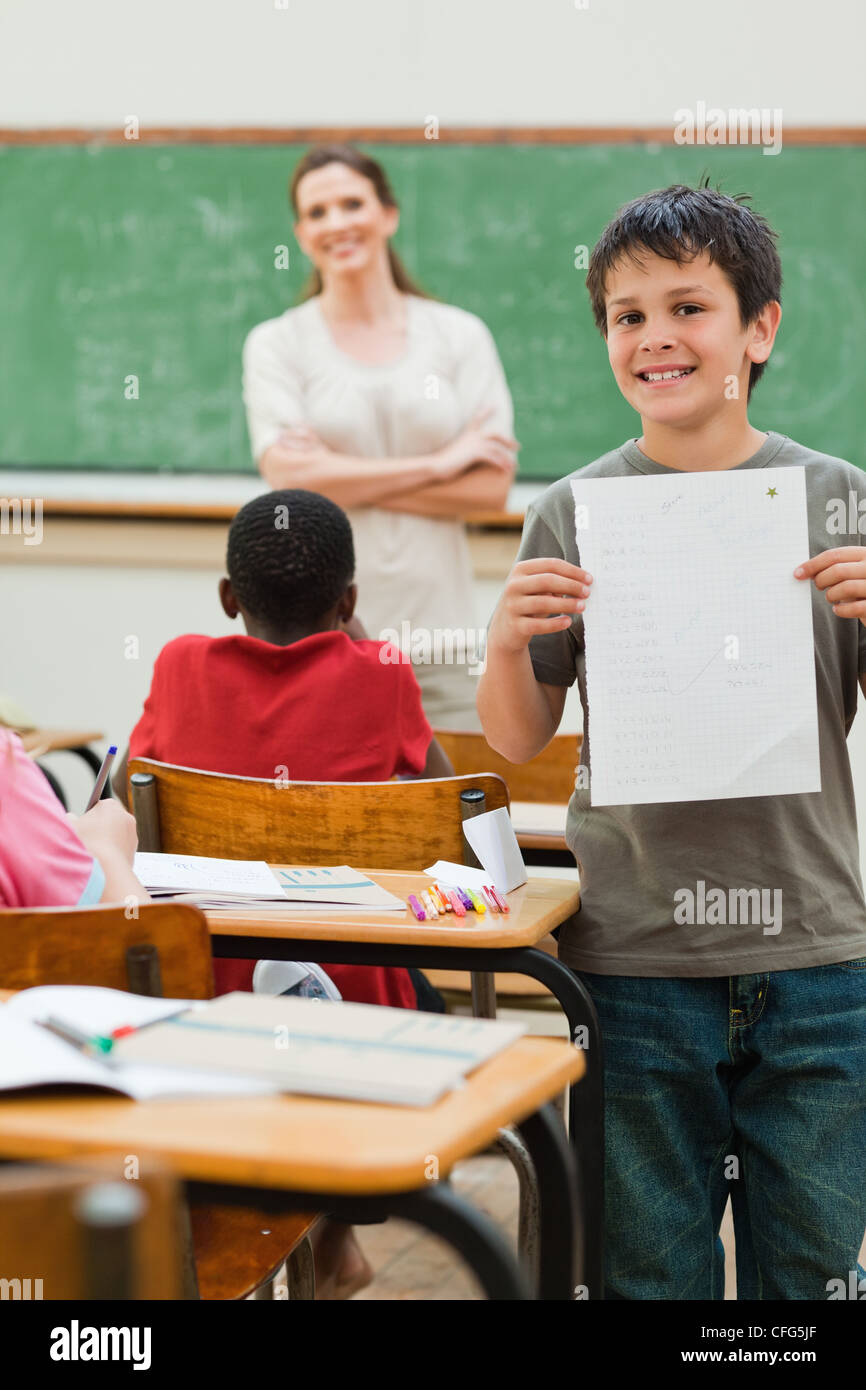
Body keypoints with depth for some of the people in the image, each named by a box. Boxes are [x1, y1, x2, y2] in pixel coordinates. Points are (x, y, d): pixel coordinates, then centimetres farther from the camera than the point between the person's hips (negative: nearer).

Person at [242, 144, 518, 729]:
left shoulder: (461, 334, 9)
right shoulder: (276, 344, 7)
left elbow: (493, 486, 1)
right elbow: (289, 476, -7)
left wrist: (350, 481, -7)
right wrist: (439, 463, -6)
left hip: (439, 640, 1)